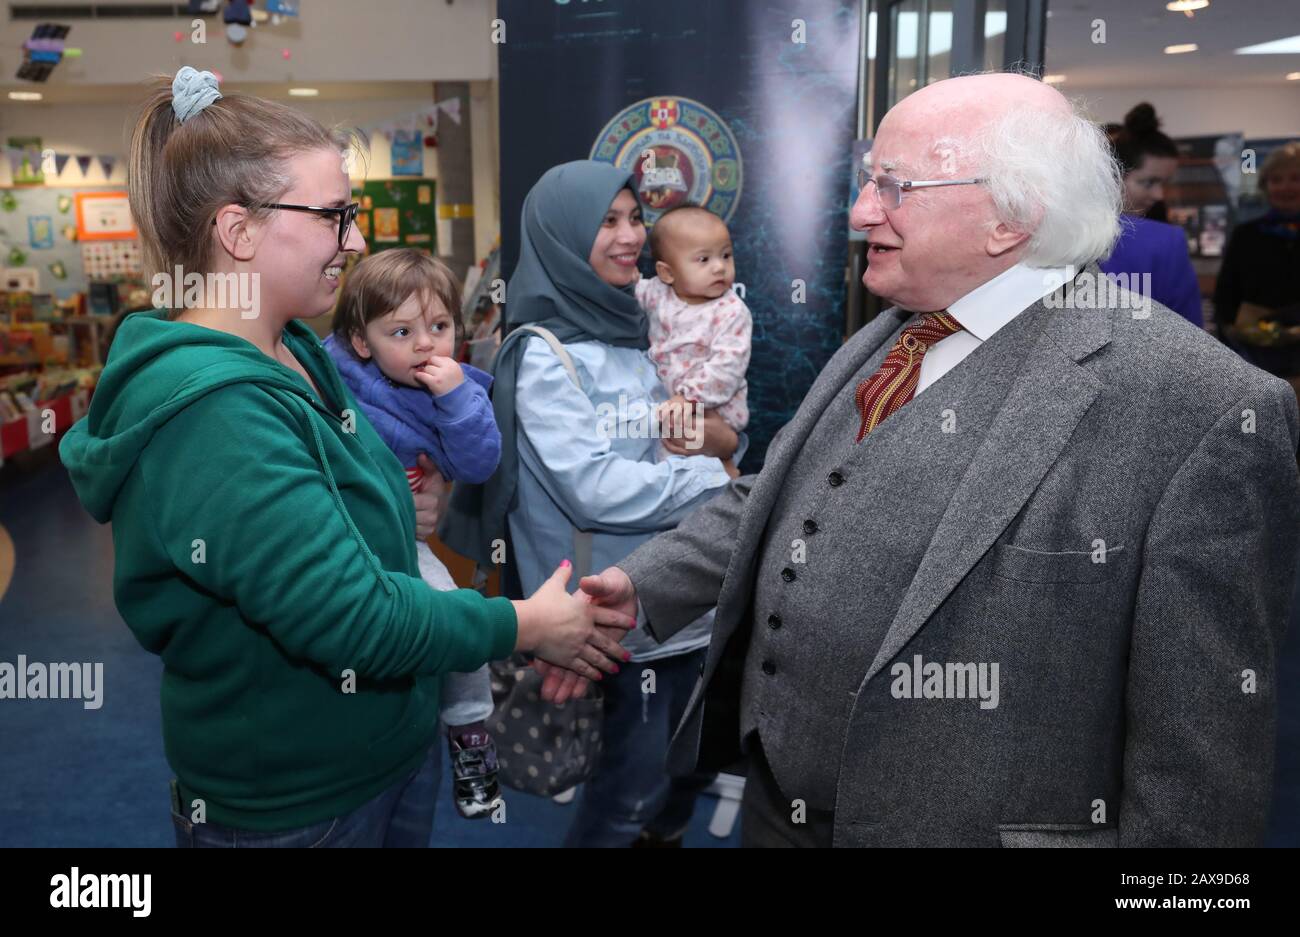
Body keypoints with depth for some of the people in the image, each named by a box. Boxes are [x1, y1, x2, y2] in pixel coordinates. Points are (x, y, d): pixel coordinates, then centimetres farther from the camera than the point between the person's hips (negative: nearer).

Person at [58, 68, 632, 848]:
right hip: (292, 810, -8)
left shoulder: (290, 351, 0)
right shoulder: (210, 411, -29)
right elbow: (354, 618, -31)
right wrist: (528, 626, -19)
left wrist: (396, 511, -2)